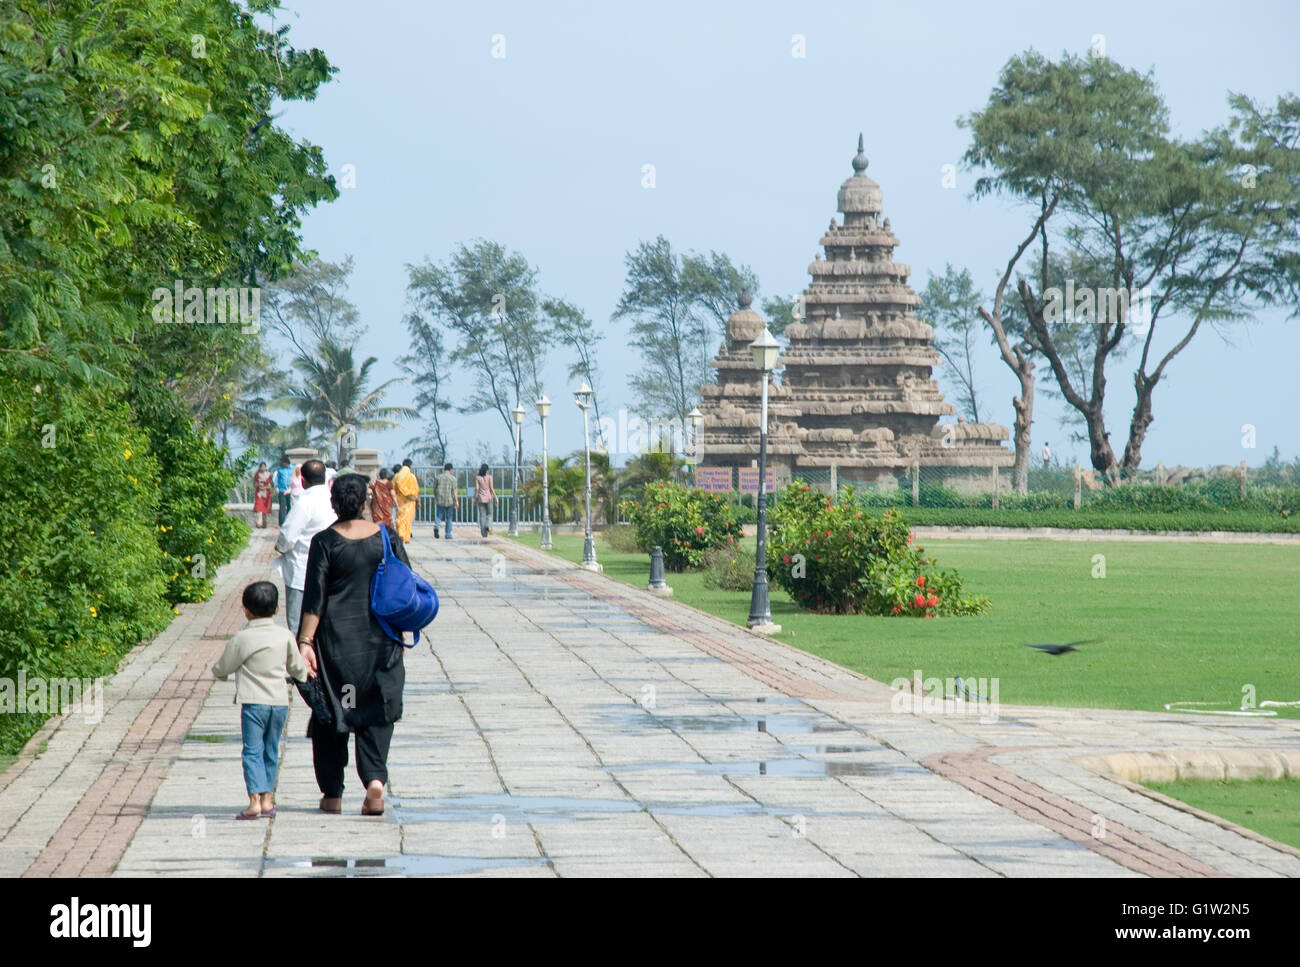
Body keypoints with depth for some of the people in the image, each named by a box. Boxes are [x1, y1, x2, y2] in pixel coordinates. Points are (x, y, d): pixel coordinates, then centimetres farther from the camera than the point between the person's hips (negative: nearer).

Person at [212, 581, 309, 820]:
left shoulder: (241, 639, -9)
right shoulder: (285, 636, 2)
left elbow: (222, 669, 2)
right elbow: (297, 667, 15)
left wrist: (219, 671, 27)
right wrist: (303, 676, 39)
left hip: (253, 702, -4)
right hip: (280, 702, 4)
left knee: (252, 751, -4)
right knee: (270, 751, 14)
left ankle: (254, 801, -16)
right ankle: (267, 798, 17)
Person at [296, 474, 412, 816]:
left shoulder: (325, 542, -8)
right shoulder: (388, 538, 0)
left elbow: (314, 598, -11)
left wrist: (305, 641, -9)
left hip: (335, 639, -2)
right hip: (379, 641, 2)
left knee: (330, 713, 9)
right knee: (375, 713, 9)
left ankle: (332, 794, 13)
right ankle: (375, 777, -14)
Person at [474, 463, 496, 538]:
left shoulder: (477, 478, 0)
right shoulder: (489, 477, -3)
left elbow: (476, 488, -5)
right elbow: (491, 488, -6)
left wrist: (475, 499, 2)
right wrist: (495, 497, 0)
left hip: (481, 498, 1)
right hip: (488, 497, -1)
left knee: (482, 516, 5)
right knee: (489, 514, 12)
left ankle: (484, 532, 2)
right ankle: (488, 525, -16)